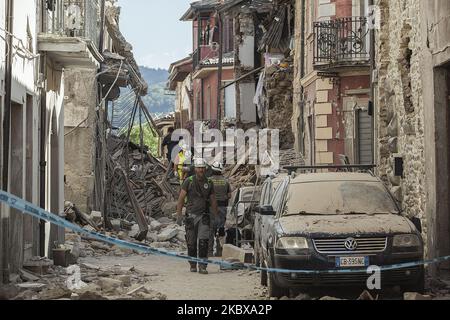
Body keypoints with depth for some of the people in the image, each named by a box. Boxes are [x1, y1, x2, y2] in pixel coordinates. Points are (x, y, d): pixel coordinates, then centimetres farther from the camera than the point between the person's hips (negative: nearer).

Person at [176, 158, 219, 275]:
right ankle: (193, 265, 20)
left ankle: (202, 266, -12)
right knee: (191, 242, 5)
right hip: (191, 216, -1)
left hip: (204, 216, 1)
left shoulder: (209, 183, 7)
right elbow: (181, 199, -1)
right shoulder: (189, 182, -1)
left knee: (203, 241, -12)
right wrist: (179, 215, -8)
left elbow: (213, 202, 15)